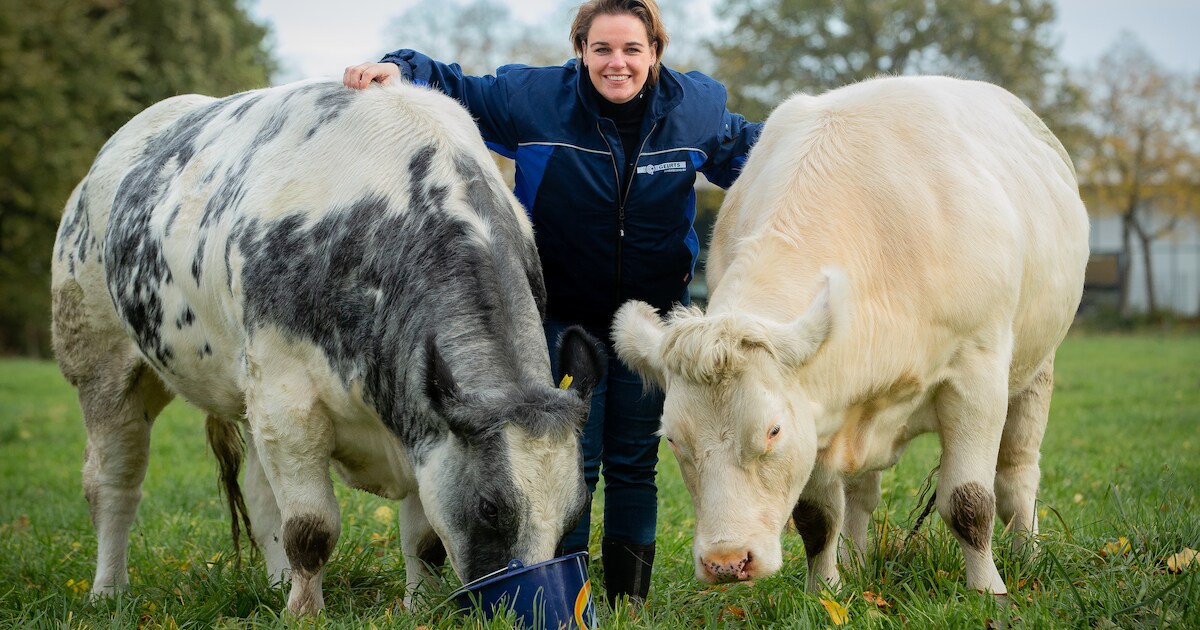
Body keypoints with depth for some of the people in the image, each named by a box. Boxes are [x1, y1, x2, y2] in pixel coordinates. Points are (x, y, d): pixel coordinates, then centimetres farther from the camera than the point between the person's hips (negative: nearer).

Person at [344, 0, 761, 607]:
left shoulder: (694, 107, -3)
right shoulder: (535, 100, -11)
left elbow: (749, 152, 17)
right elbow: (454, 89, -2)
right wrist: (399, 69, -18)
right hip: (565, 314, -2)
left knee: (635, 462, 8)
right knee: (572, 461, -5)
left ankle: (630, 600, 18)